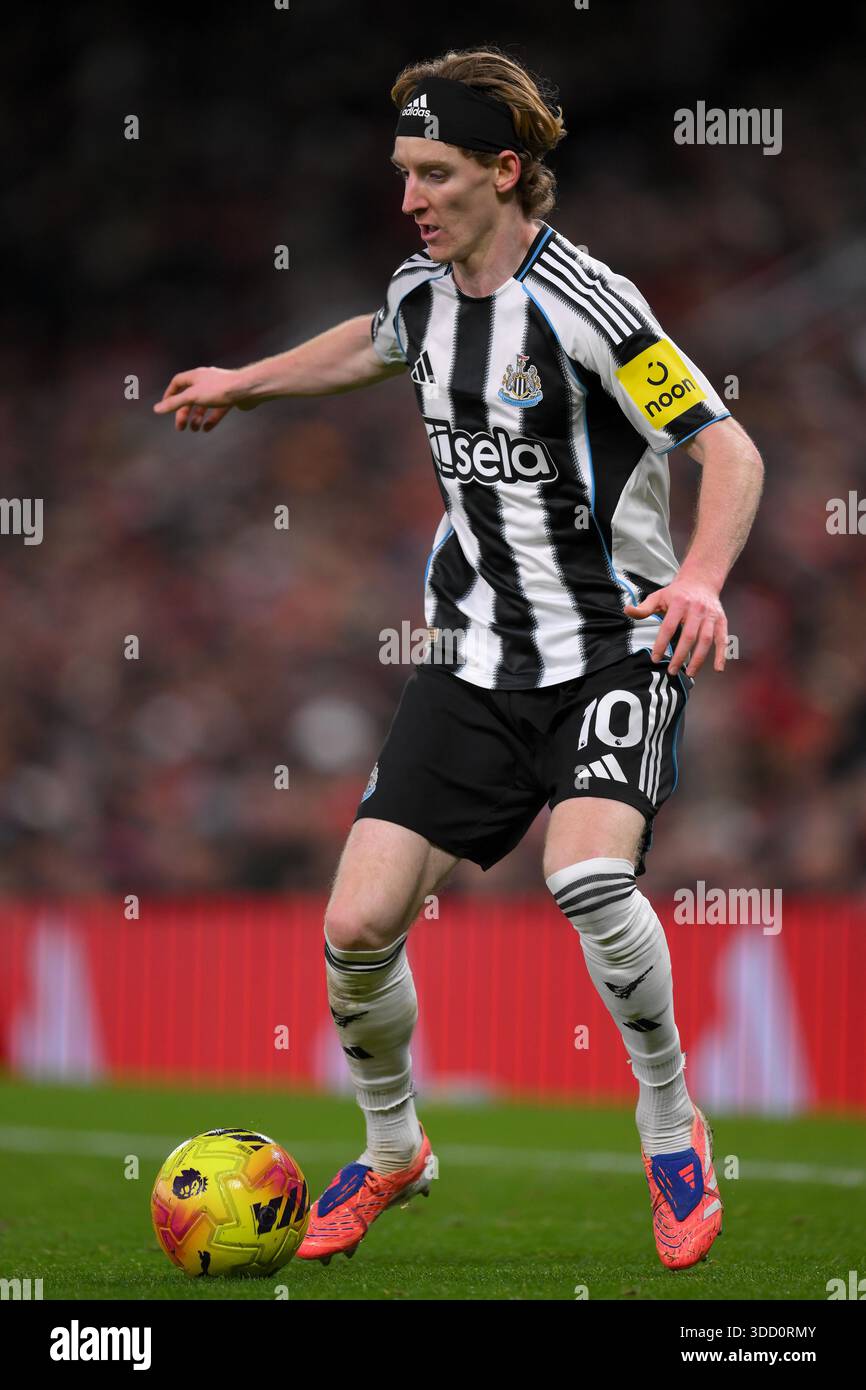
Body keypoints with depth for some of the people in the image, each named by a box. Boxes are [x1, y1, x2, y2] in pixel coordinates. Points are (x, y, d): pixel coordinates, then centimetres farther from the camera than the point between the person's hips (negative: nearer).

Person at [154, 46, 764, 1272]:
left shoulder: (583, 305, -17)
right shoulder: (426, 289, 5)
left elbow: (730, 449, -19)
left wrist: (701, 578, -36)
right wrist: (244, 383, 41)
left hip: (613, 650, -6)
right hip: (474, 657, 6)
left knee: (589, 875, -32)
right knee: (358, 922, -5)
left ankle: (672, 1136, -7)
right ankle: (392, 1152, 24)